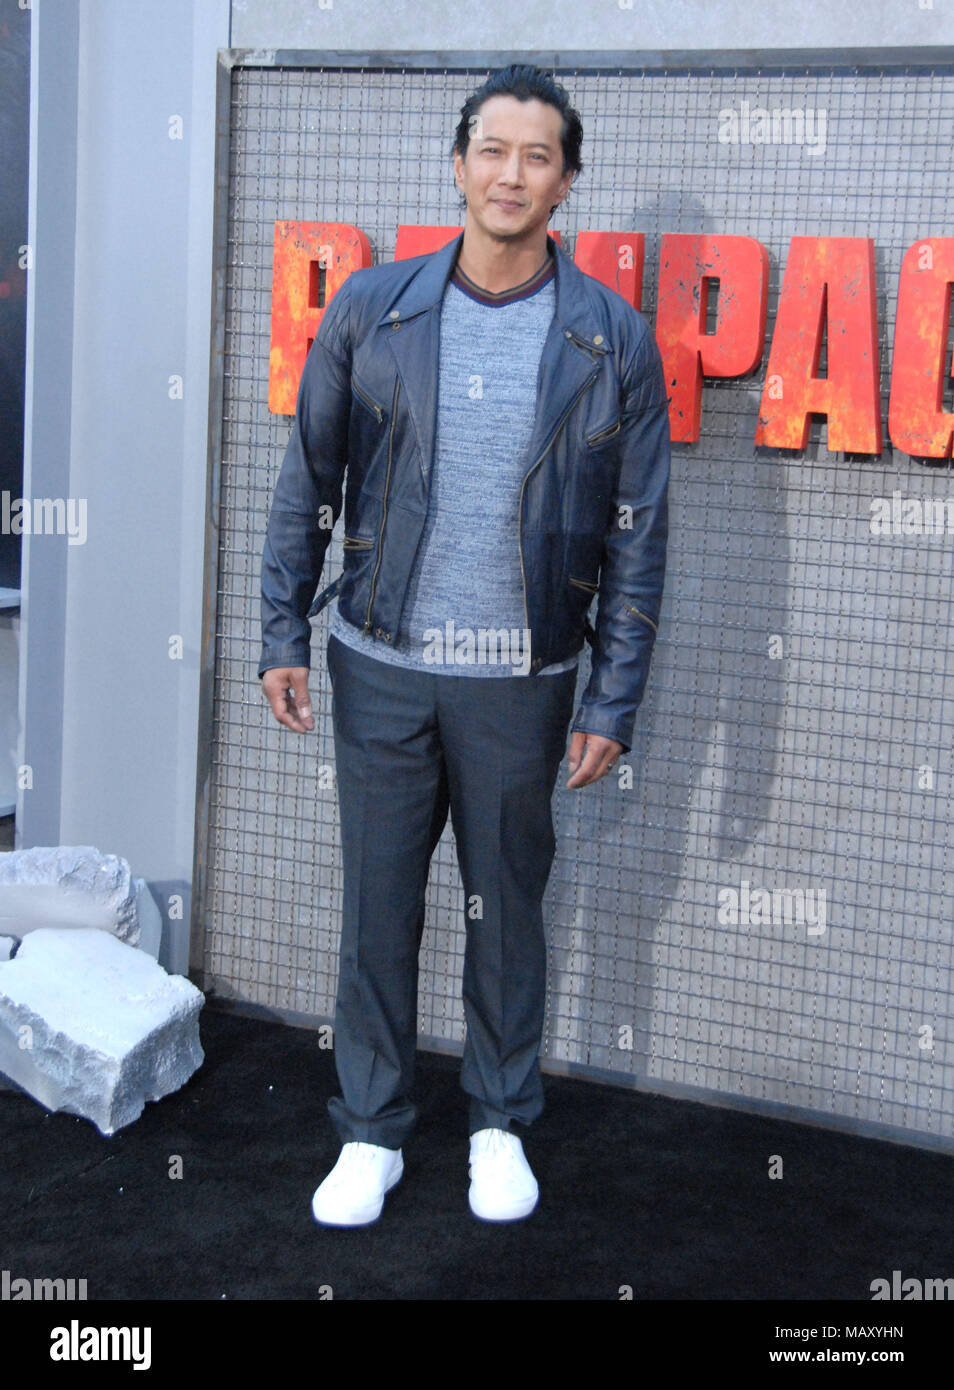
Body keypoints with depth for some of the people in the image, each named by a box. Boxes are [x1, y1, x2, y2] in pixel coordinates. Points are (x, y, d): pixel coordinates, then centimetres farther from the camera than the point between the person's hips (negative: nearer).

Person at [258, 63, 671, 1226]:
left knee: (508, 910, 12)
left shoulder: (612, 339, -3)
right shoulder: (372, 308, 0)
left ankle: (502, 1124, 31)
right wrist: (284, 632, 0)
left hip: (521, 679, 0)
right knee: (377, 907, 8)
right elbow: (307, 479, 5)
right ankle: (371, 1130, 25)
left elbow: (638, 533, -1)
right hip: (383, 665, 1)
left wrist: (613, 703, -3)